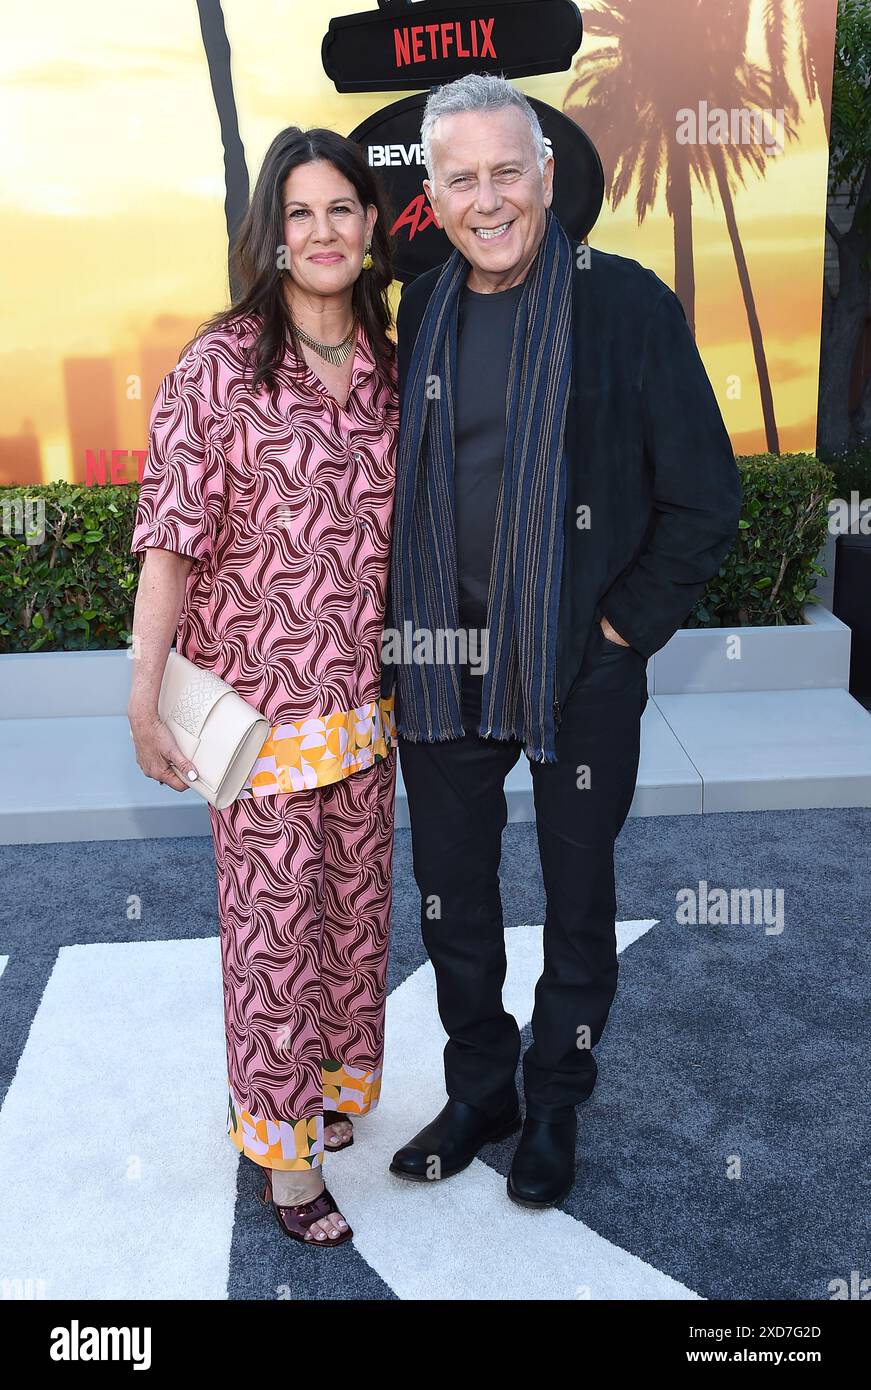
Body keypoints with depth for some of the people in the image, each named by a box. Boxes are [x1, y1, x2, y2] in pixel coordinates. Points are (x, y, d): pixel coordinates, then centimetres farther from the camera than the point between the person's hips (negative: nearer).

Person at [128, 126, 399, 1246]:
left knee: (356, 903, 16)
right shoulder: (217, 367, -10)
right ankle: (282, 1145, 23)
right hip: (258, 699, -5)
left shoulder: (386, 365, 7)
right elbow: (173, 538, -11)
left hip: (362, 696, 5)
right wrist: (144, 699, -13)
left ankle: (337, 1083, 40)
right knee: (273, 919, 4)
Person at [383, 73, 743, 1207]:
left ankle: (557, 1104, 35)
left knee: (579, 901, 12)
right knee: (451, 895, 15)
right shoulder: (417, 314, 5)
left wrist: (624, 629, -8)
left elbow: (705, 500, -7)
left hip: (583, 673, -4)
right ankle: (479, 1091, 37)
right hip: (442, 668, 4)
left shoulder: (625, 303, -8)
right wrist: (403, 629, 8)